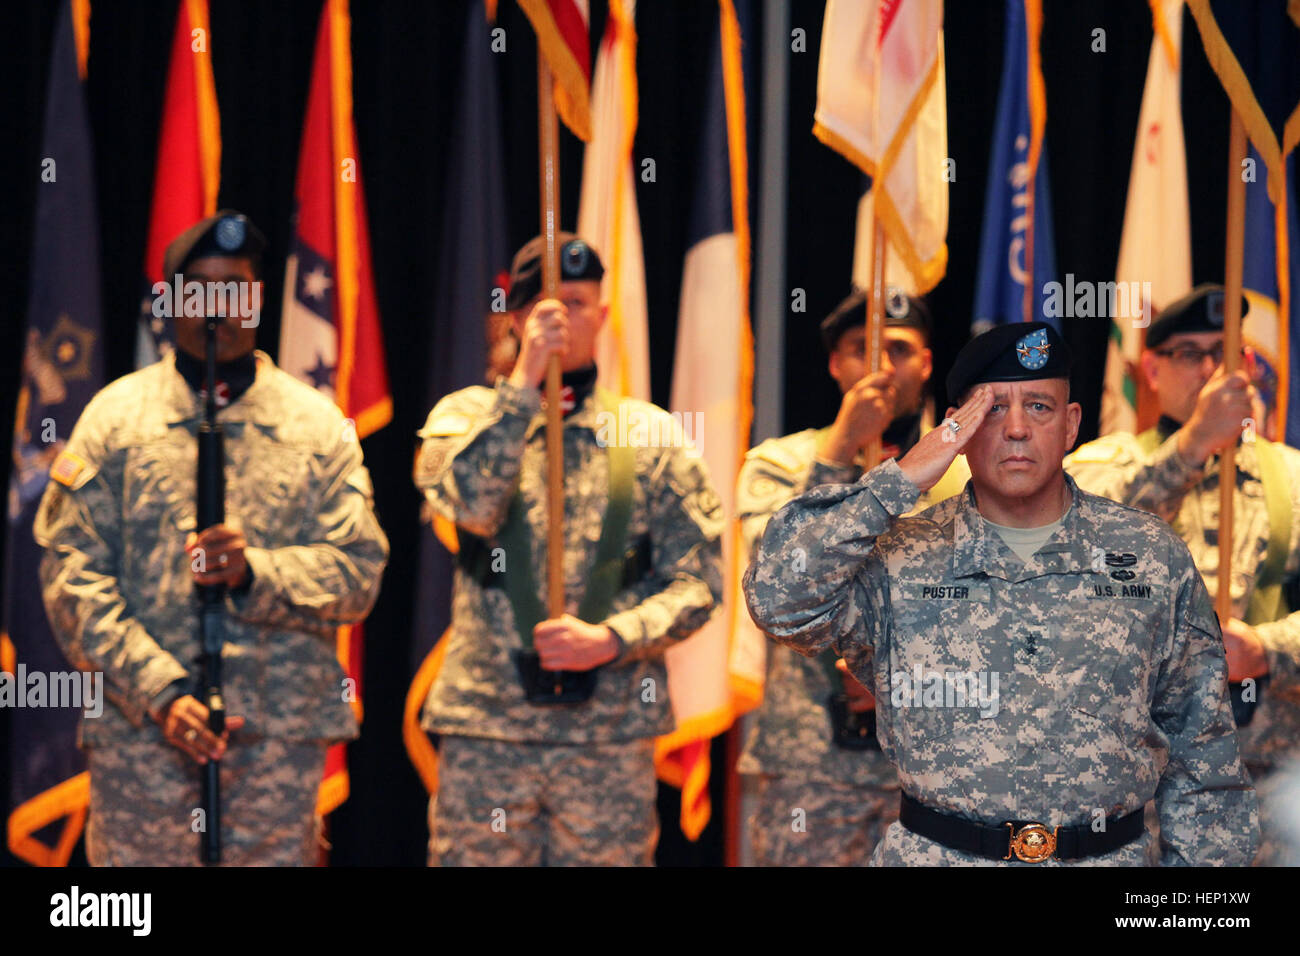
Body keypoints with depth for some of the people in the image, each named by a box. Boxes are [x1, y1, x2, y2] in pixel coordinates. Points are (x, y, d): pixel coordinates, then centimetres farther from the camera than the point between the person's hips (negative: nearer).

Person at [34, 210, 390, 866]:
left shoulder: (318, 424, 10)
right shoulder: (116, 415, 6)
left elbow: (359, 570, 4)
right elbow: (69, 575, 0)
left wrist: (254, 572, -16)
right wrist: (159, 693, -12)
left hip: (280, 739, 1)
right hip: (138, 733, -1)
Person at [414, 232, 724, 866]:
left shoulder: (651, 435, 8)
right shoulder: (466, 416, 9)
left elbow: (699, 582, 3)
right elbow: (470, 506, -13)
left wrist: (611, 639, -13)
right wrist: (524, 382, -14)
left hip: (612, 734, 0)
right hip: (484, 727, 0)